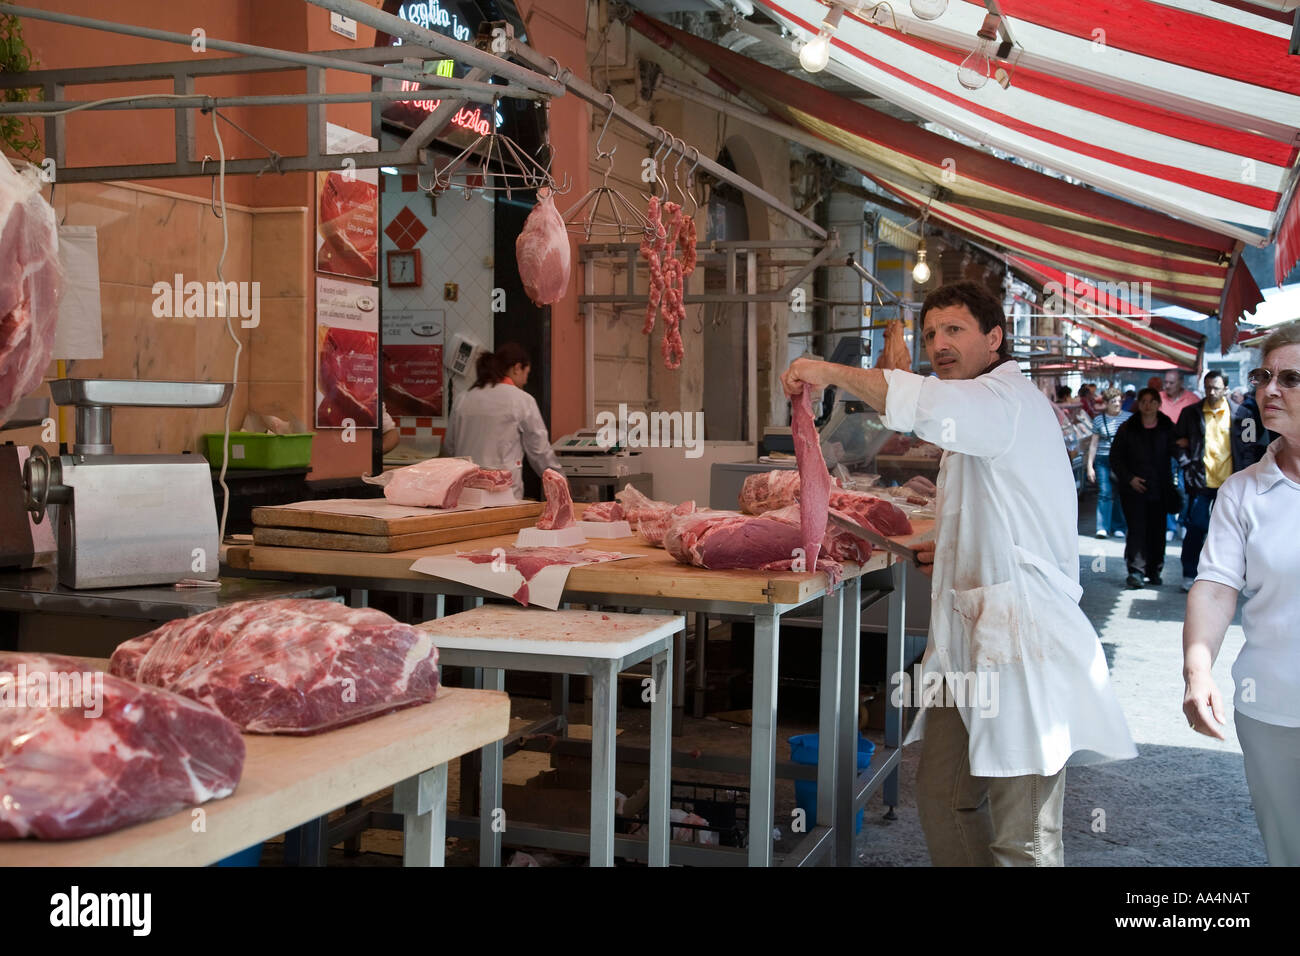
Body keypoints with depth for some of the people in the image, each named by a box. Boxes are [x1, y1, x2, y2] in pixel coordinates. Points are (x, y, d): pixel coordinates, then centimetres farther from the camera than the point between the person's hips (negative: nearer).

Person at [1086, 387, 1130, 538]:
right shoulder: (1099, 419, 5)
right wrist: (1090, 465, 5)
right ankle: (1103, 527, -6)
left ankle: (1118, 527, 11)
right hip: (1103, 460, 0)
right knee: (1104, 493, -8)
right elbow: (1093, 444, 9)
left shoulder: (1128, 418, 6)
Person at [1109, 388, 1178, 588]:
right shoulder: (1128, 428, 2)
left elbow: (1176, 451, 6)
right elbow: (1115, 457, 5)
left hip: (1160, 488, 2)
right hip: (1134, 489, -2)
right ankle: (1136, 572, -8)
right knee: (1137, 529, -9)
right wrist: (1129, 478, -7)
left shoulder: (1167, 428, 6)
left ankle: (1154, 571, 17)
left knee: (1157, 530, 6)